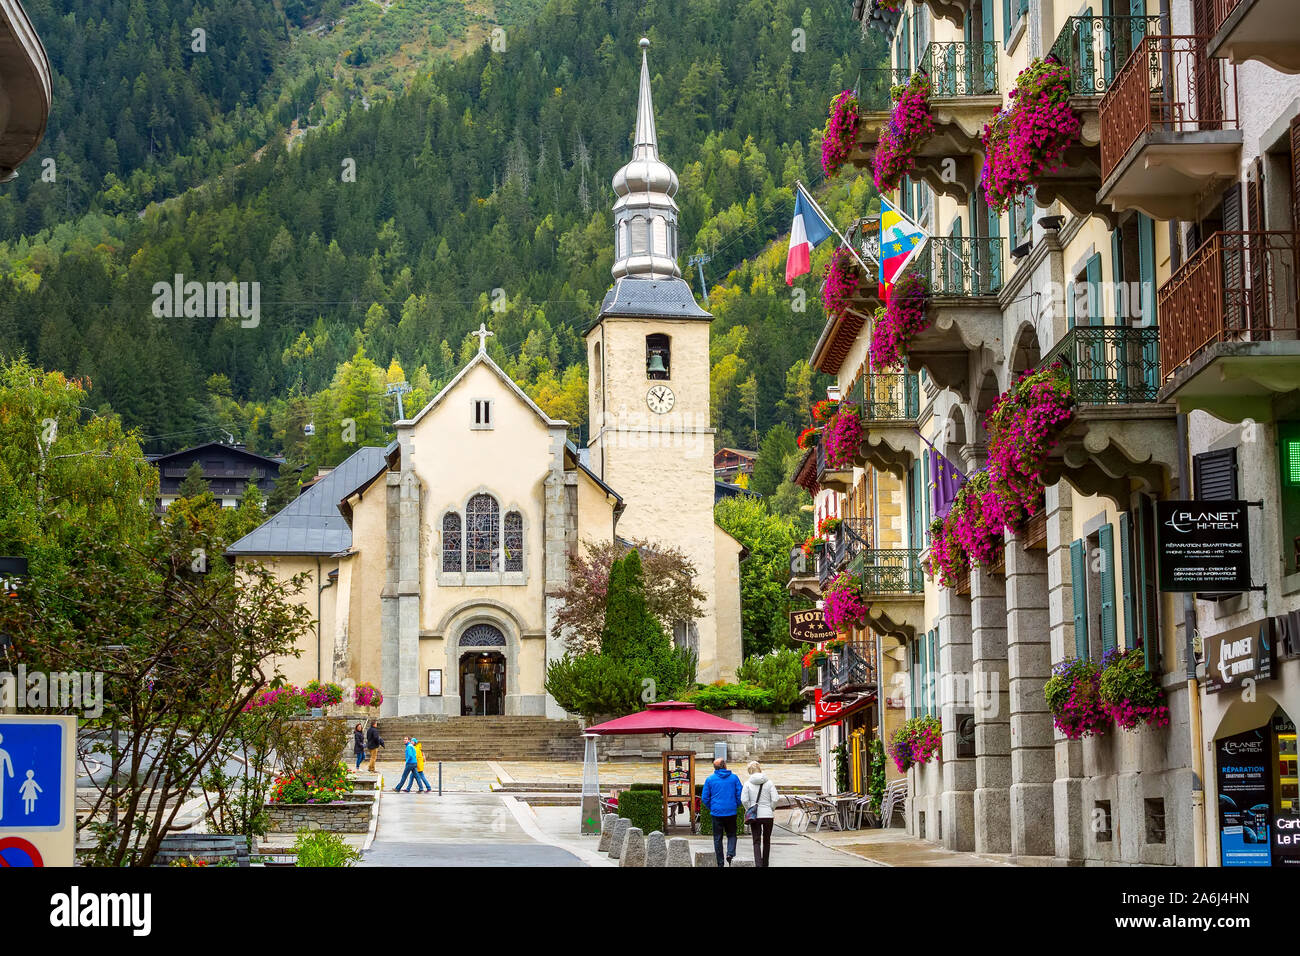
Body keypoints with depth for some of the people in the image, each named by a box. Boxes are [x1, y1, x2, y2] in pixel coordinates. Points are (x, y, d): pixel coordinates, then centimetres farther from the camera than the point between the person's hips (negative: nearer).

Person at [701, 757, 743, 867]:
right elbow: (740, 795, -1)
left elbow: (704, 798, 0)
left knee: (717, 838, 8)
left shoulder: (710, 779, -1)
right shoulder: (734, 778, 0)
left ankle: (720, 863, 8)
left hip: (716, 812, 0)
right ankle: (730, 853, -11)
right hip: (731, 812, 0)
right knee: (731, 835, 14)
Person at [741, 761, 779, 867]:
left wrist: (749, 810, 6)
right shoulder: (769, 783, -3)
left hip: (754, 815, -1)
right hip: (768, 815, 1)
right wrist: (771, 809, 8)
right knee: (767, 841, 15)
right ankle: (765, 864, 24)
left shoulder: (748, 783, -4)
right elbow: (775, 799, -8)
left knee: (756, 841, 1)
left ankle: (758, 864, -15)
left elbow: (744, 800, -9)